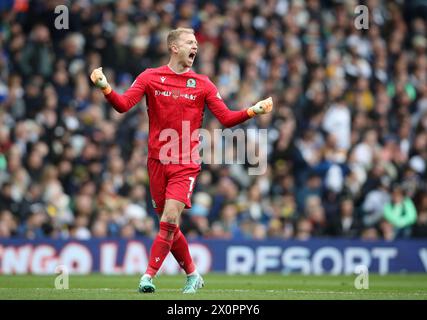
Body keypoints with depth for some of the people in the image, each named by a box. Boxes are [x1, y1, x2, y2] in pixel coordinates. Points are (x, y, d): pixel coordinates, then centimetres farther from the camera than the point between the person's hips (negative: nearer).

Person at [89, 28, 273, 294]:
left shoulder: (202, 84, 6)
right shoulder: (150, 77, 5)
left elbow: (226, 118, 3)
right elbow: (123, 105, -5)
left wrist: (252, 111, -12)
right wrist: (105, 88, -23)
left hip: (186, 164, -1)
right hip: (157, 160, 1)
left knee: (170, 219, -18)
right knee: (169, 224, 6)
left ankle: (149, 276, -13)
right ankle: (193, 275, 23)